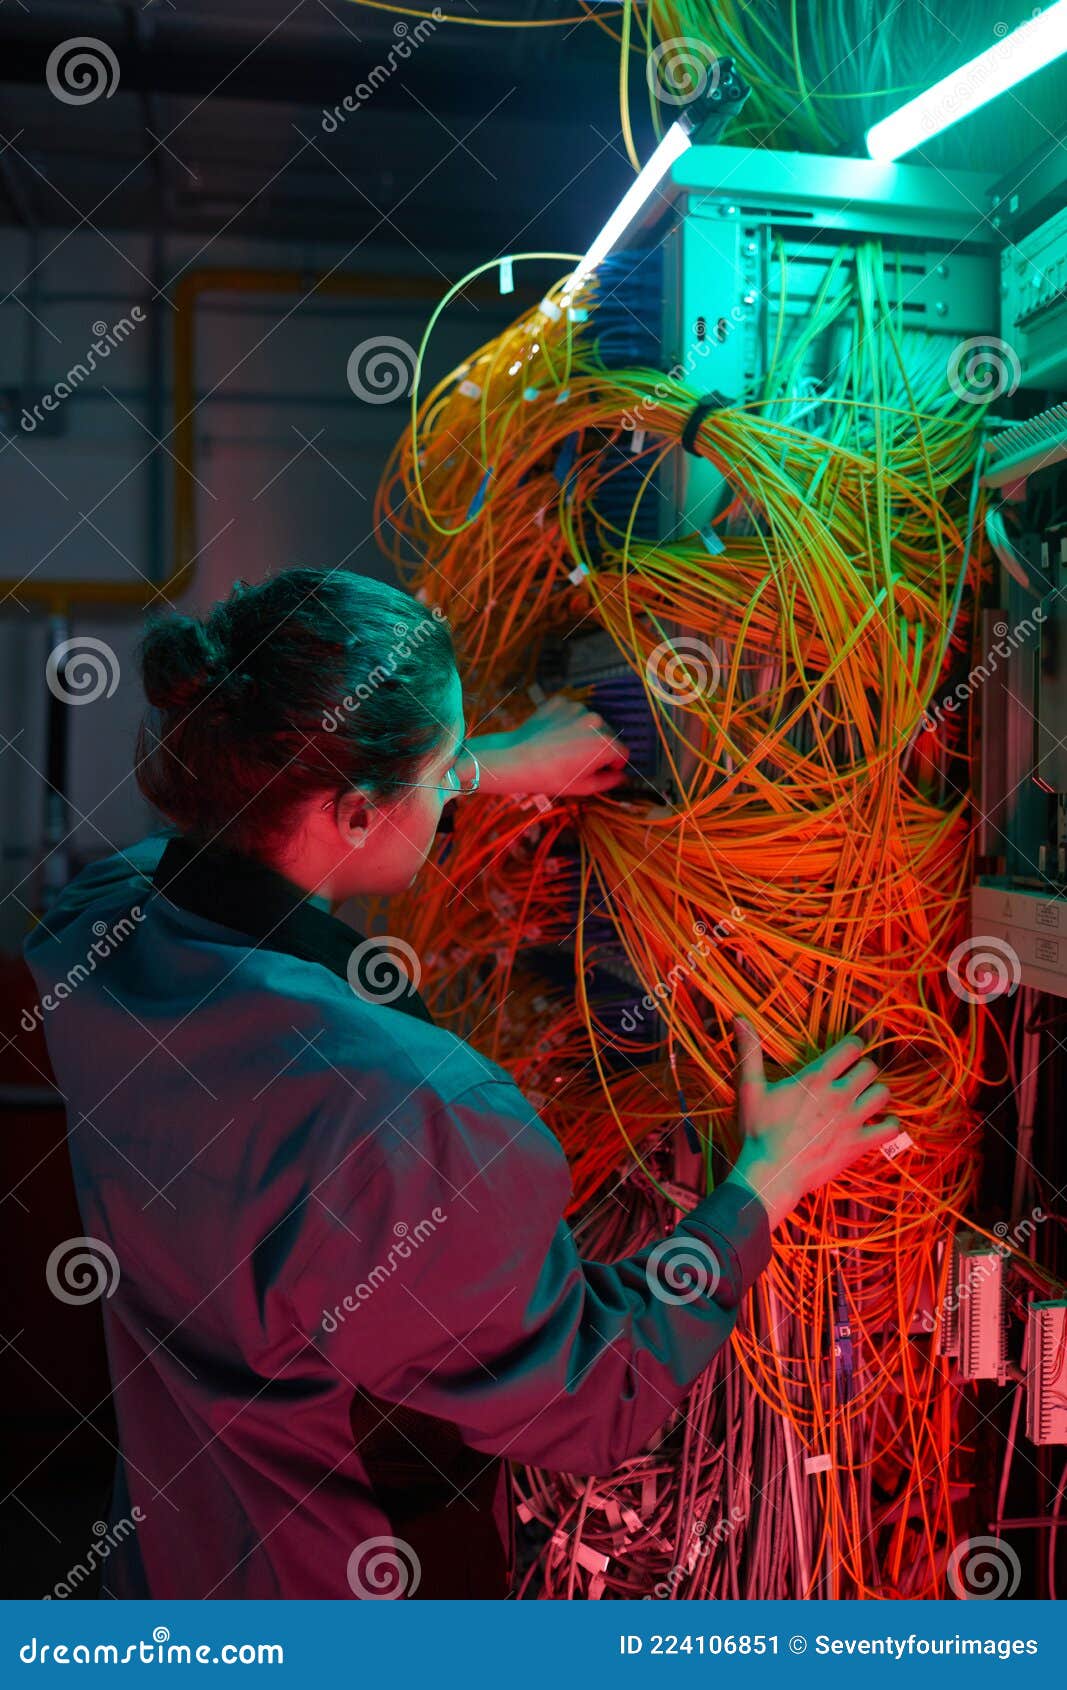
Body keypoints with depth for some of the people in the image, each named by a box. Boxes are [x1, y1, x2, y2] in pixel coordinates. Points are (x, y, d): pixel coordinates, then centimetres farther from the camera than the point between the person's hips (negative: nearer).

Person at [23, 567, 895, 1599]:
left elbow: (274, 821, 8)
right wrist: (765, 1182, -12)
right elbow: (592, 1413, -22)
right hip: (357, 1590, -6)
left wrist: (493, 768, 15)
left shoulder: (90, 934, -16)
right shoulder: (404, 1117, -38)